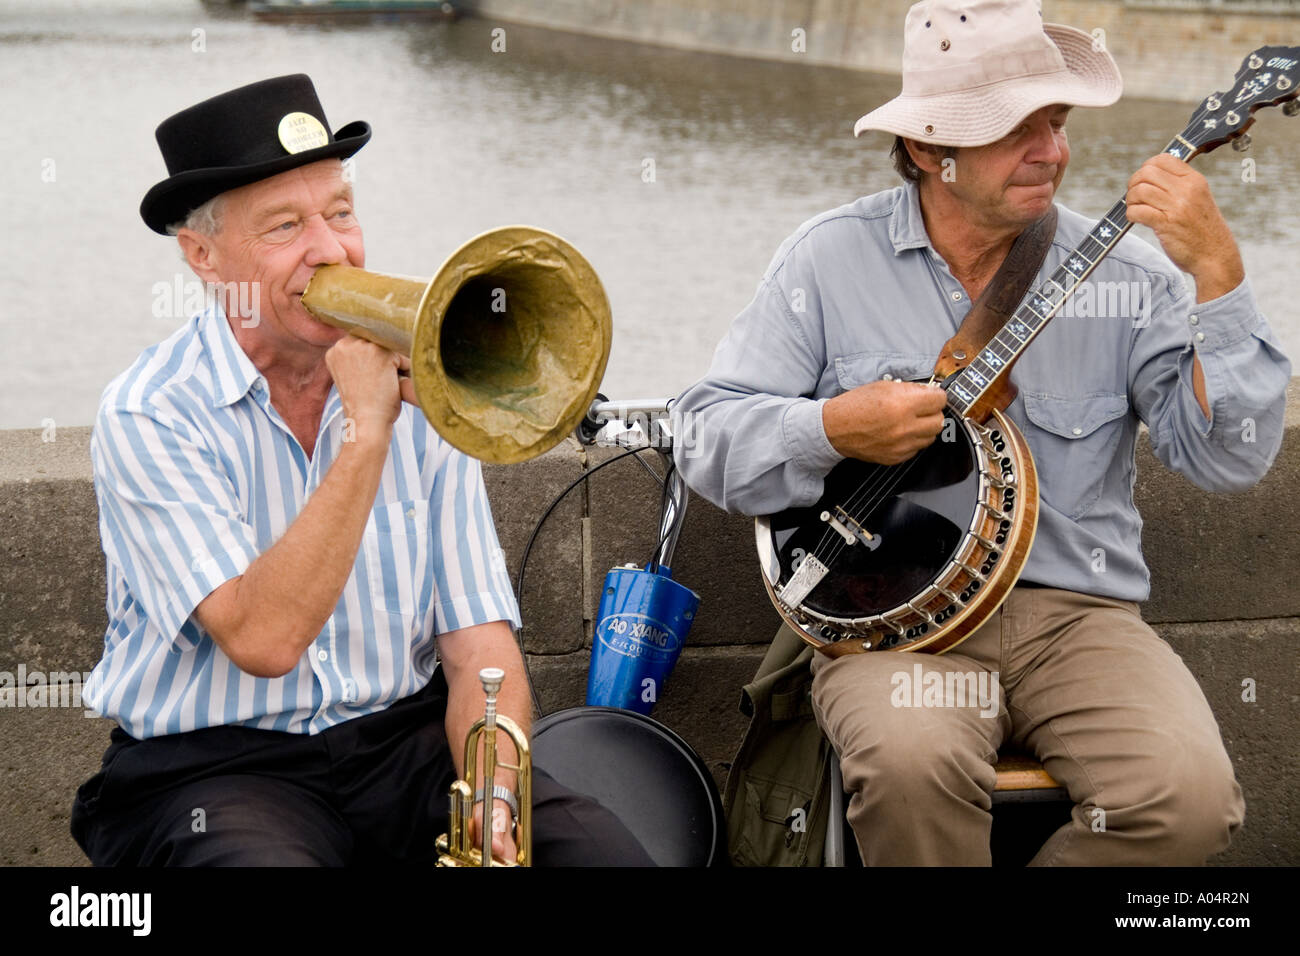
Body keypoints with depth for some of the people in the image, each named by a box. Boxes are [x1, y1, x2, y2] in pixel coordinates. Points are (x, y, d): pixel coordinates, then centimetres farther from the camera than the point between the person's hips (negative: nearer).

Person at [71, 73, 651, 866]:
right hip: (215, 765, -4)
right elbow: (263, 640, -21)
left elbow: (478, 644, 2)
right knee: (267, 859, -37)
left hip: (405, 739, 4)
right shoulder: (149, 417, -8)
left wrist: (491, 798, -17)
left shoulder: (420, 386, 5)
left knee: (605, 846, -21)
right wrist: (366, 431, -20)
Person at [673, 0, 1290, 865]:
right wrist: (837, 430, -13)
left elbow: (1230, 459, -4)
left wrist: (1217, 274, -14)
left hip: (1077, 611, 2)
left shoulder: (1121, 272, 5)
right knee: (912, 762, -35)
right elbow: (706, 437, 4)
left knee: (1189, 792, -26)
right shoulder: (831, 259, 5)